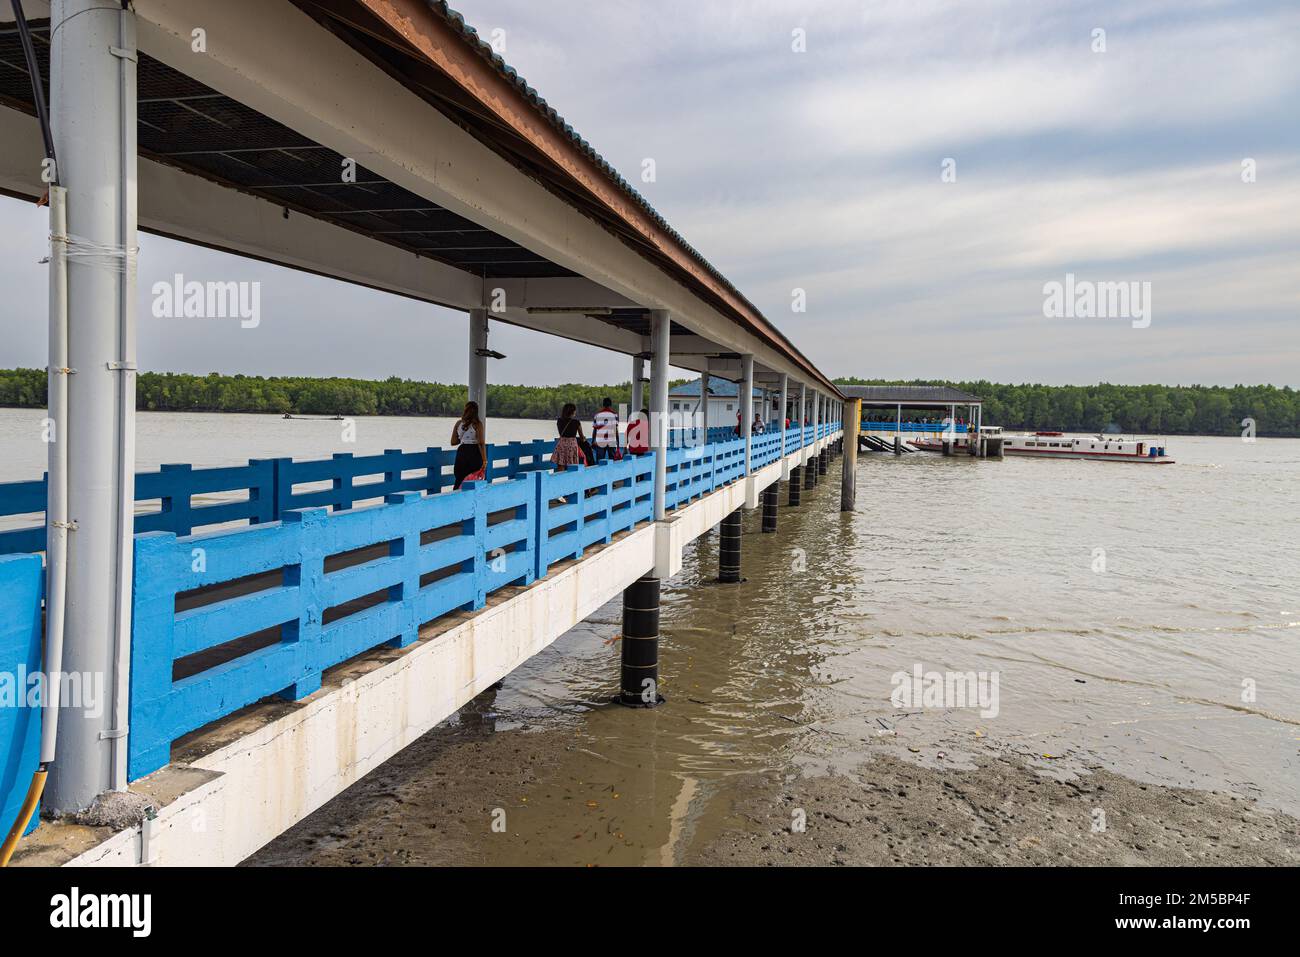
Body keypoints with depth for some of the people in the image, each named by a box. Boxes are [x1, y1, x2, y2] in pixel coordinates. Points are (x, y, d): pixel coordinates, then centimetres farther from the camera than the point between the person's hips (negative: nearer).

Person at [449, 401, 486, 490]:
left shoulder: (458, 423, 5)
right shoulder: (477, 424, -6)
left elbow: (453, 442, 8)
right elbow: (481, 443, -12)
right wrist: (484, 460, -11)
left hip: (461, 452, 4)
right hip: (474, 453, -3)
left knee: (459, 481, 10)